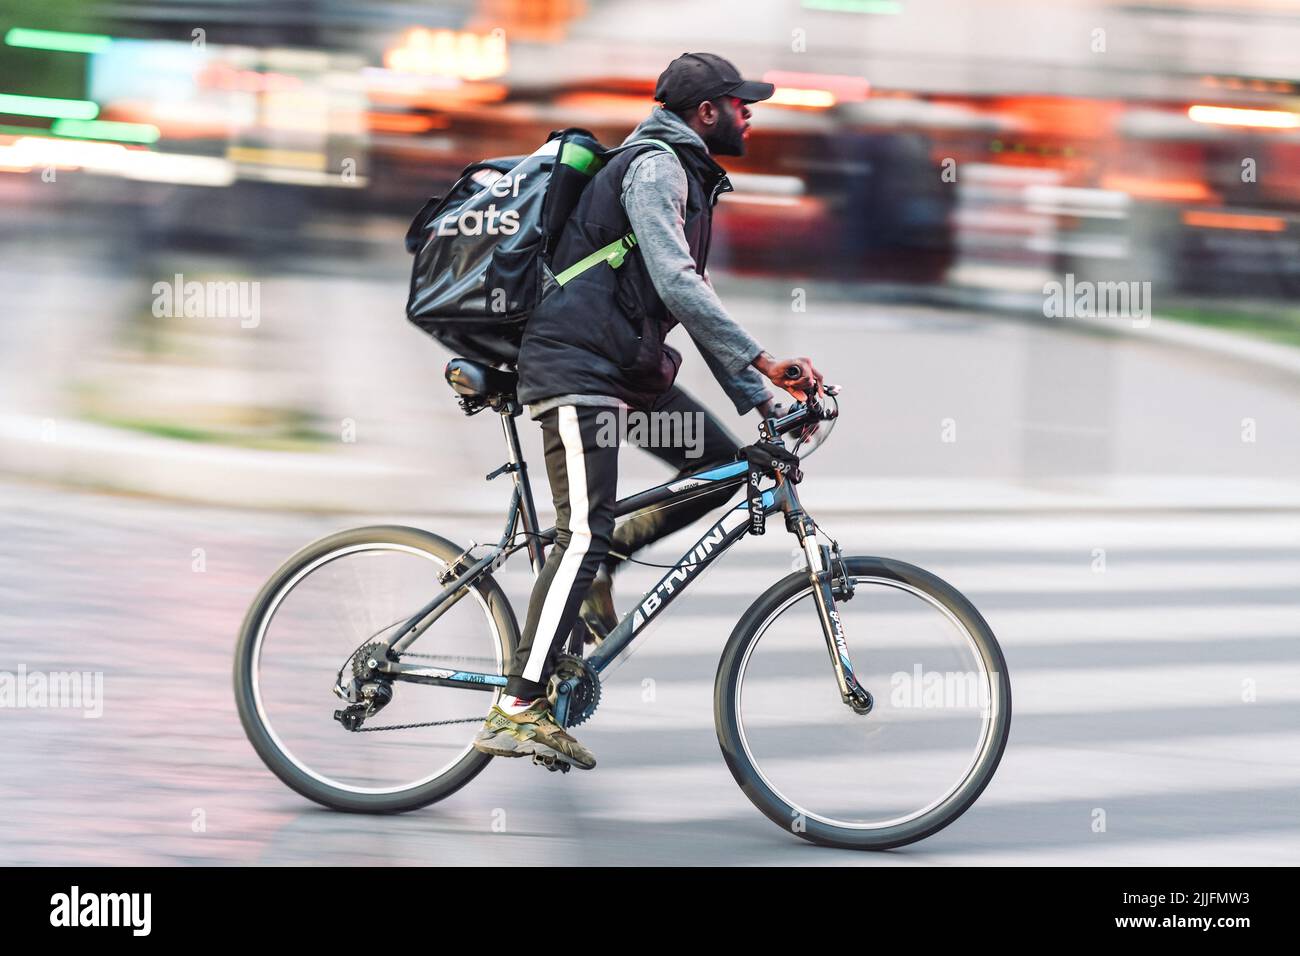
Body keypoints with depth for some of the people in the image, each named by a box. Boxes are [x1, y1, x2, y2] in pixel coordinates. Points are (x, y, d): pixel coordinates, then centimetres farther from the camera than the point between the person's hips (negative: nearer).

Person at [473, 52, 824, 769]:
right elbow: (677, 285, -24)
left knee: (724, 465, 5)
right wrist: (761, 362, -29)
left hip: (625, 366, 10)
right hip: (576, 361, -10)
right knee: (584, 534, -17)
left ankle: (595, 564, 11)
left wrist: (758, 398, 15)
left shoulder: (687, 180, 20)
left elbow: (697, 307, 22)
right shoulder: (654, 167, -12)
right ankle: (516, 711, -20)